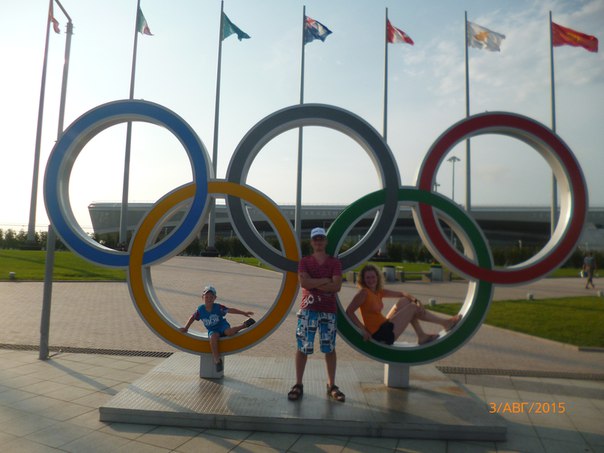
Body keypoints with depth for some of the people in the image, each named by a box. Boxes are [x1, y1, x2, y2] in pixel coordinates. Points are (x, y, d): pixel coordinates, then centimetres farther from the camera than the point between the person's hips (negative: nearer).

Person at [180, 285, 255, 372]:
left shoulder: (218, 307, -9)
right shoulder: (200, 309, -4)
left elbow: (230, 310, -4)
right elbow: (193, 317, 12)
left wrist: (244, 313, -5)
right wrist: (186, 328, 8)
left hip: (222, 326, -1)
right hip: (212, 330, 1)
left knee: (229, 332, -35)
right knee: (213, 337, -35)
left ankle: (244, 325, -7)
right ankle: (217, 360, -25)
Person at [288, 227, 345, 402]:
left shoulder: (334, 262, 5)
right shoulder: (304, 261, 5)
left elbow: (337, 286, -9)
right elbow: (304, 282, -12)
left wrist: (313, 284, -10)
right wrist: (325, 280, -10)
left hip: (329, 310, 1)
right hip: (308, 309, -1)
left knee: (329, 348, 7)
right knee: (302, 347, 1)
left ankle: (331, 386, 18)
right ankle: (298, 385, 12)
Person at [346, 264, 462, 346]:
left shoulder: (379, 292, 7)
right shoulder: (364, 293, -17)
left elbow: (401, 293, 14)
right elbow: (349, 312, -26)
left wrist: (415, 300, -3)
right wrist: (363, 329, -31)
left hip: (385, 327, 9)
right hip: (380, 335, -9)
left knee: (404, 301, 10)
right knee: (413, 308, 0)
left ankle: (421, 336, 10)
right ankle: (446, 323, 15)